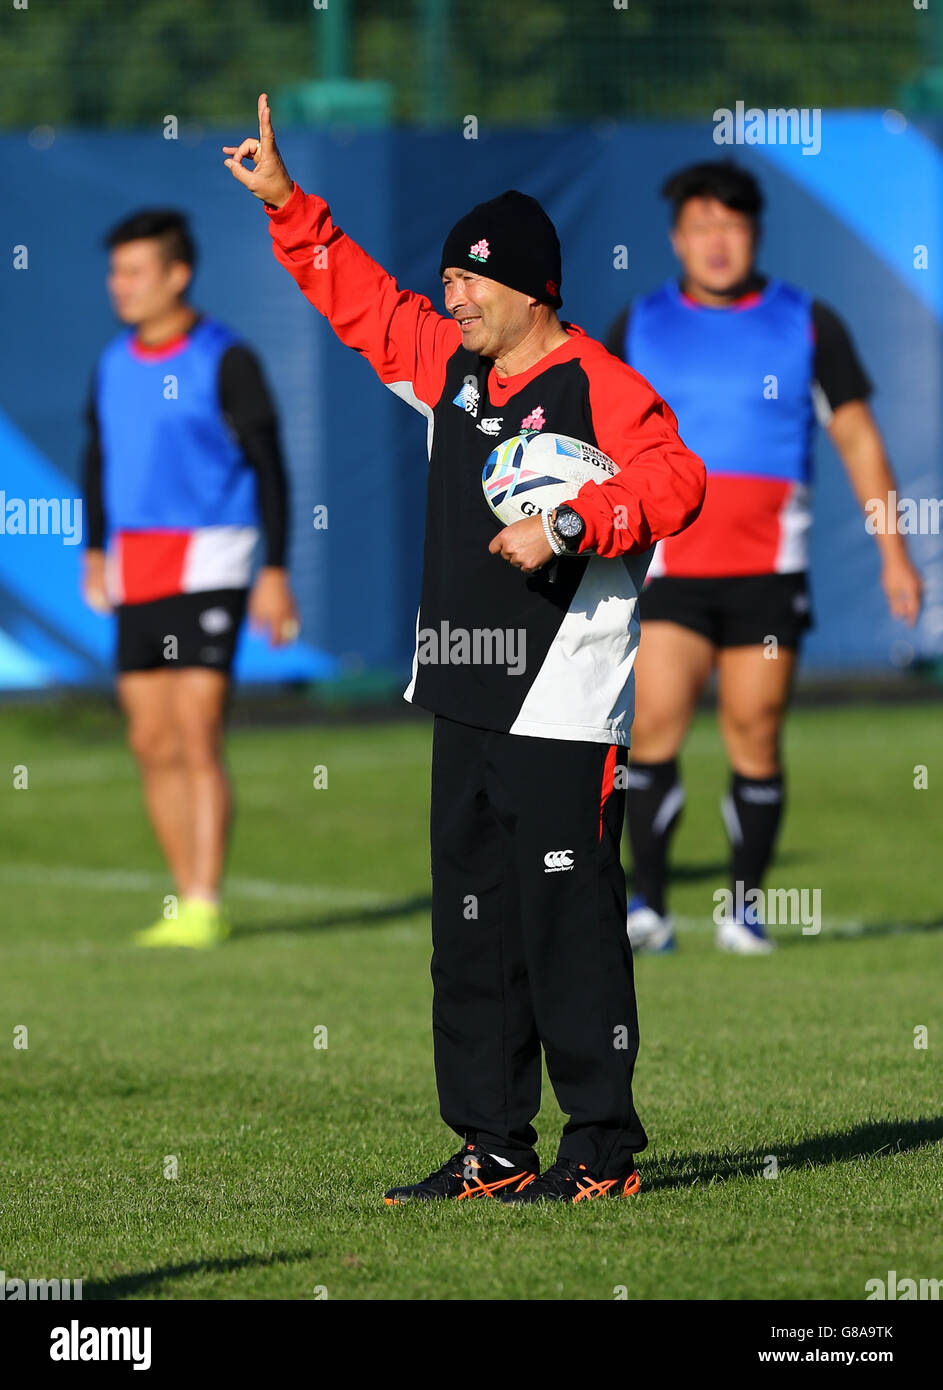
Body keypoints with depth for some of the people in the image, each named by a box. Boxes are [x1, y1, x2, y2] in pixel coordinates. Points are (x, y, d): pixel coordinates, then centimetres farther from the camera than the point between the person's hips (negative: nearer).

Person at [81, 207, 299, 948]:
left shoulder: (226, 361, -7)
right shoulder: (114, 364, 11)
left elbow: (267, 465, -6)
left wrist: (276, 571, -10)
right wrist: (95, 552, 15)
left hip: (207, 565, -6)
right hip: (136, 570, 6)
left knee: (197, 736, -11)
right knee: (154, 744, 5)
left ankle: (205, 908, -10)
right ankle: (189, 904, 13)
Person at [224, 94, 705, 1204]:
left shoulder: (601, 390, -10)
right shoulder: (449, 365, 13)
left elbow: (677, 485, -21)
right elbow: (358, 298, 21)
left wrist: (568, 527, -27)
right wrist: (286, 203, 13)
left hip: (562, 714, -9)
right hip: (467, 704, 9)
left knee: (567, 925, -8)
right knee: (470, 927, 11)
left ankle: (603, 1151, -2)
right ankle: (493, 1150, 17)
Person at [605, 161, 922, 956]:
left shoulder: (807, 325, 6)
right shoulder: (639, 330, 8)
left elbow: (858, 437, 9)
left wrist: (893, 553, 4)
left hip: (768, 567, 0)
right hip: (669, 564, 0)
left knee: (756, 739, -1)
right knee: (655, 729, -12)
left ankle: (745, 911, 11)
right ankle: (648, 905, -6)